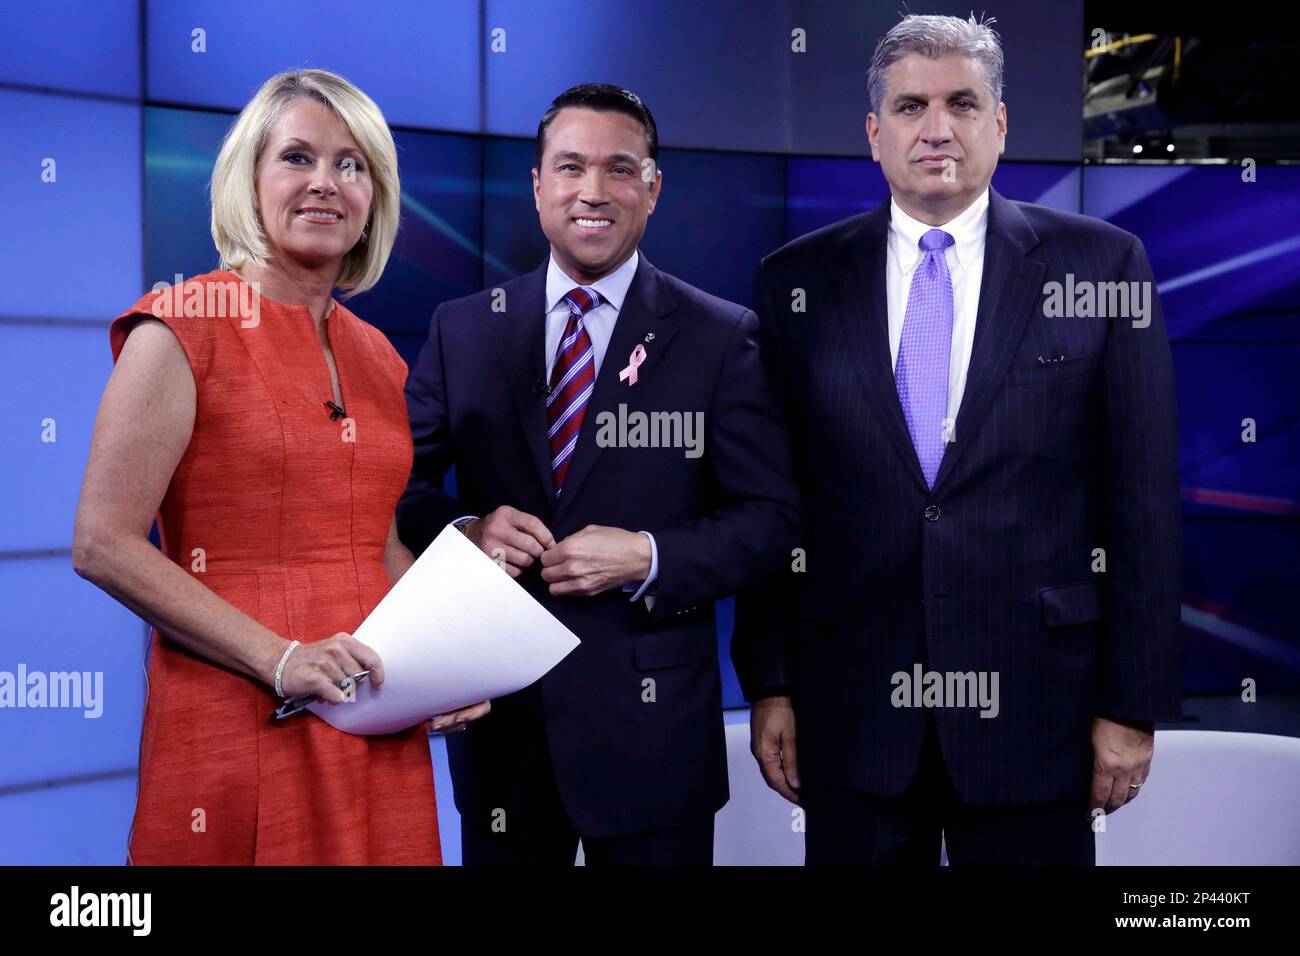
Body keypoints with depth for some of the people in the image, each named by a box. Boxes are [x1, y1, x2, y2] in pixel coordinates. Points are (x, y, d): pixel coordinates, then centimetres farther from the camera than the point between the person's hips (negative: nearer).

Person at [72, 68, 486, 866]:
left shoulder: (378, 358, 12)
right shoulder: (184, 327, -6)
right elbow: (104, 545, -12)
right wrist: (278, 658, -18)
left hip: (377, 733, 6)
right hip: (237, 731, -6)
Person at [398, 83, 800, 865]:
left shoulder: (722, 338, -1)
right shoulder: (462, 330, 6)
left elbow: (771, 517, -3)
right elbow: (398, 484, 7)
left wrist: (647, 558, -17)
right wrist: (463, 530, -13)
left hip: (652, 720, -2)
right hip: (499, 716, 2)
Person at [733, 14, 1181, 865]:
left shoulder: (1103, 265, 0)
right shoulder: (800, 280, 4)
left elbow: (1143, 500, -1)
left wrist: (1133, 702, -3)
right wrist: (769, 683, 2)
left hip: (1032, 706, -1)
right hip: (851, 711, 1)